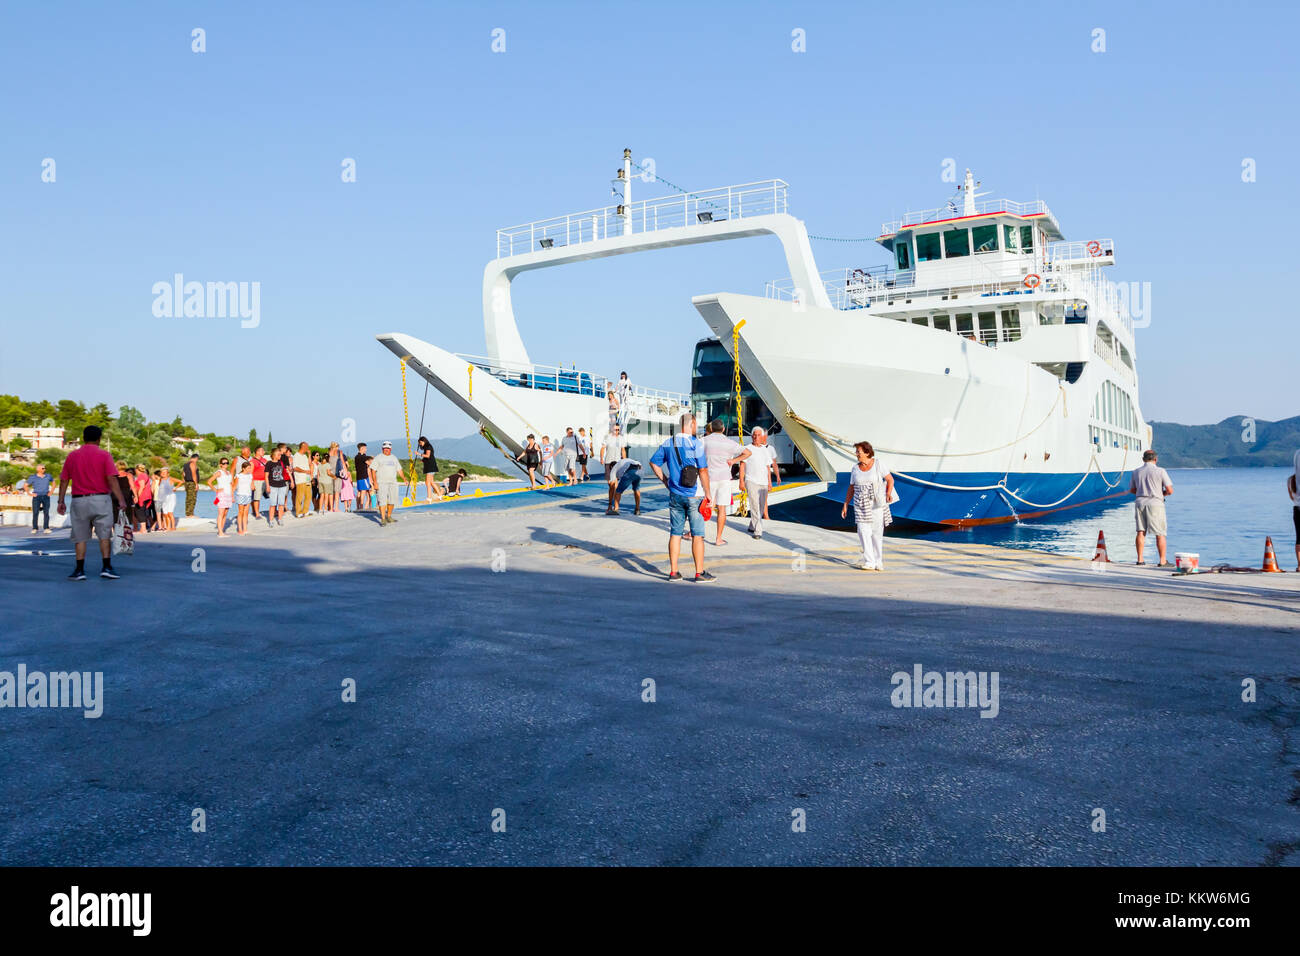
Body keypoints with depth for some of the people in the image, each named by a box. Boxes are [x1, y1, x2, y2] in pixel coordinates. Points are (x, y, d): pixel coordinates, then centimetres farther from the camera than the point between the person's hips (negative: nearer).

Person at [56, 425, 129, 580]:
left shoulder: (72, 455, 7)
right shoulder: (104, 455, -3)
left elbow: (64, 480, 7)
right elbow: (112, 479, -11)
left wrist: (61, 501, 12)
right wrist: (121, 500, -12)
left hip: (79, 501, 2)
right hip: (101, 499, -2)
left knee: (80, 537, 8)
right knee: (105, 535, 3)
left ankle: (79, 570, 7)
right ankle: (107, 567, -1)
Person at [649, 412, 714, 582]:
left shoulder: (668, 443, 6)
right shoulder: (696, 443, -10)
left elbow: (654, 462, 13)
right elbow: (703, 471, -12)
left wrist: (665, 481, 17)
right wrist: (708, 494, -6)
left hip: (675, 495, 5)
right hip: (693, 495, -5)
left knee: (675, 533, 9)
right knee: (697, 534, 1)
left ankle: (673, 572, 11)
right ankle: (700, 573, 5)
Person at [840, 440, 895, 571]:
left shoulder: (878, 465, -2)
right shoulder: (855, 469, 7)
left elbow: (890, 479, 2)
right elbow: (851, 489, 12)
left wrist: (888, 494, -14)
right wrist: (845, 505, 8)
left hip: (877, 504, -2)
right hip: (861, 505, 2)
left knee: (877, 533, 3)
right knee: (863, 532, -10)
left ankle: (879, 563, 14)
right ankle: (869, 563, -9)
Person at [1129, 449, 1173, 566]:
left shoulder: (1136, 472, 8)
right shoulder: (1160, 471, -5)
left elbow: (1132, 490, 17)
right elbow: (1170, 490, -7)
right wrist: (1163, 494, 13)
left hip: (1140, 502, 4)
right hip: (1155, 503, -4)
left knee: (1141, 532, 8)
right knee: (1160, 534, 1)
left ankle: (1140, 559, 7)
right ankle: (1163, 561, 2)